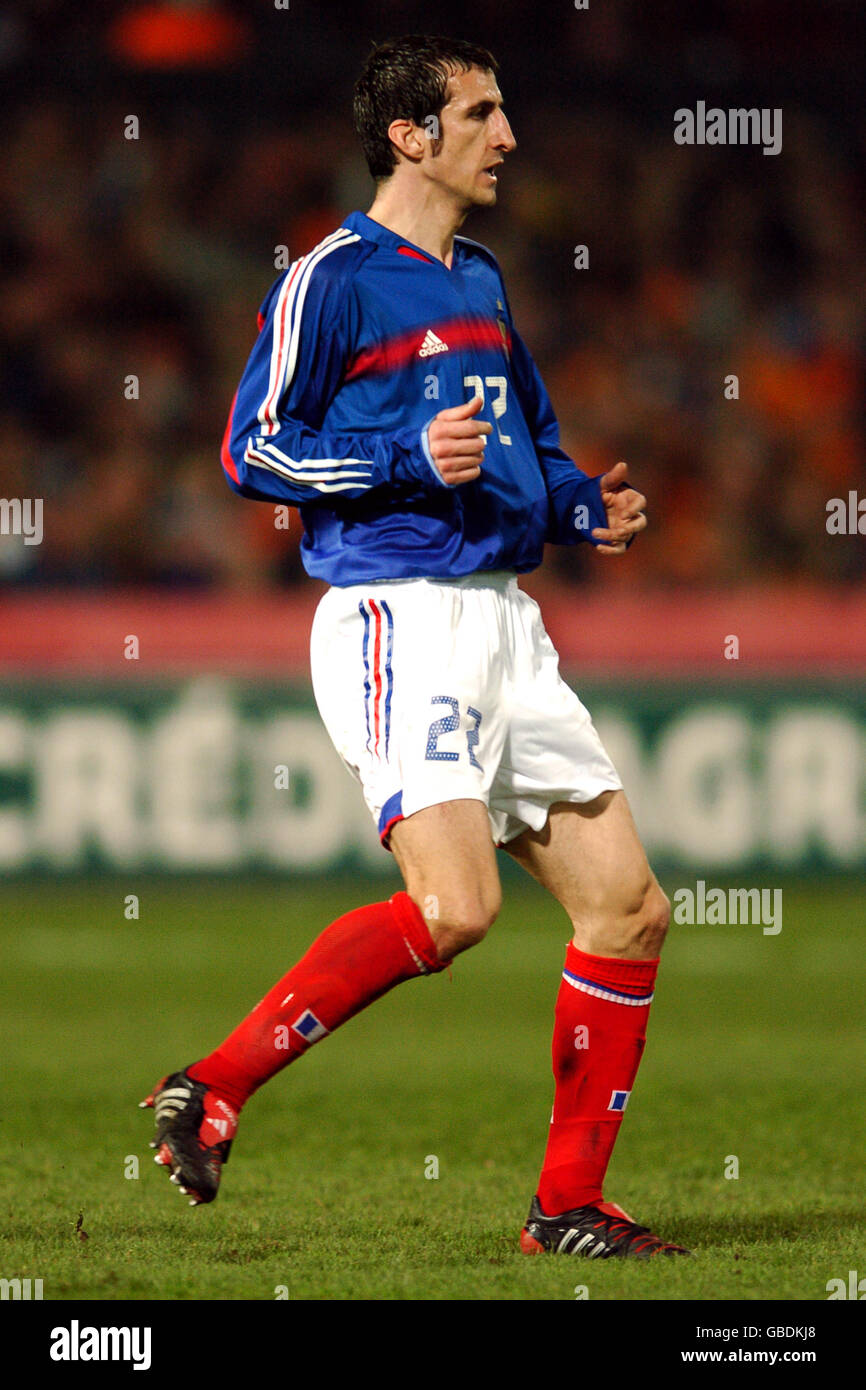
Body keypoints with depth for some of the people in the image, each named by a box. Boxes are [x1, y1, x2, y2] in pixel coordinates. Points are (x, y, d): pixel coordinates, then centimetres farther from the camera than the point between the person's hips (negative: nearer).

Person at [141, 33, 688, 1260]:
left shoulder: (479, 284, 20)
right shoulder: (333, 279, -4)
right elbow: (251, 449, -7)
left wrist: (583, 507, 10)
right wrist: (410, 456, -18)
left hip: (503, 624, 8)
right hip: (398, 616, -8)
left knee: (629, 907, 2)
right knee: (454, 905, -24)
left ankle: (569, 1206, 10)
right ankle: (213, 1091, -13)